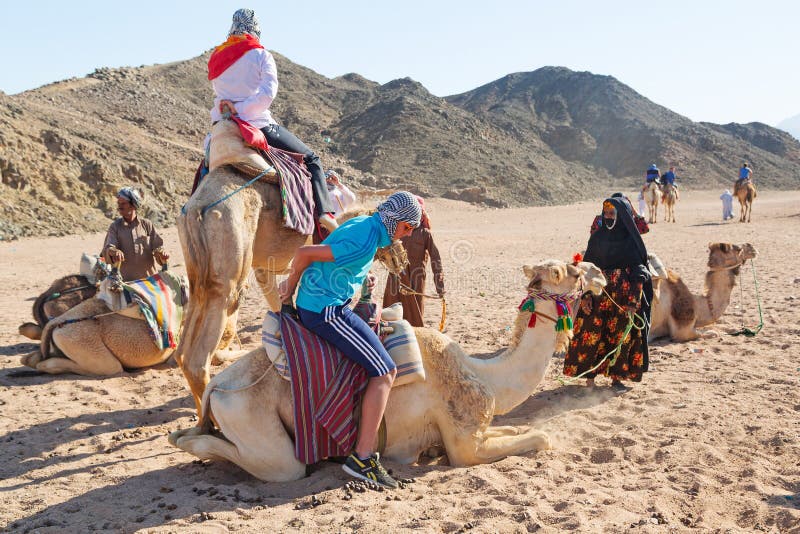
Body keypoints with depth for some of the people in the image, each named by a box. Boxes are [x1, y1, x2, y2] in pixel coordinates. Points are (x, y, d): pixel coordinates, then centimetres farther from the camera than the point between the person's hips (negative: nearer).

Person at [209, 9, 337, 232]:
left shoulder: (216, 58, 14)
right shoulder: (261, 55, -3)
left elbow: (220, 95, 11)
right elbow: (268, 93, -16)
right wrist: (241, 109, -13)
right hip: (259, 126, -5)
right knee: (310, 158, 8)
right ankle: (324, 213, -7)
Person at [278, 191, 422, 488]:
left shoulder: (363, 224, 11)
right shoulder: (364, 242, -20)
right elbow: (304, 252, -21)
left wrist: (291, 282, 20)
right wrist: (291, 289, -4)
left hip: (312, 305, 11)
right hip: (326, 311, -11)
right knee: (385, 372, -11)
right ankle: (363, 458, -11)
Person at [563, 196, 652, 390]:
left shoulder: (632, 241, -2)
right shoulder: (597, 238, 5)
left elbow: (639, 272, -3)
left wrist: (634, 300, -11)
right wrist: (586, 295, -3)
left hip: (623, 300, -2)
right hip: (598, 297, 2)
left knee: (621, 337, 3)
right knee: (592, 335, -2)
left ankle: (617, 377, 17)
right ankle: (590, 377, 7)